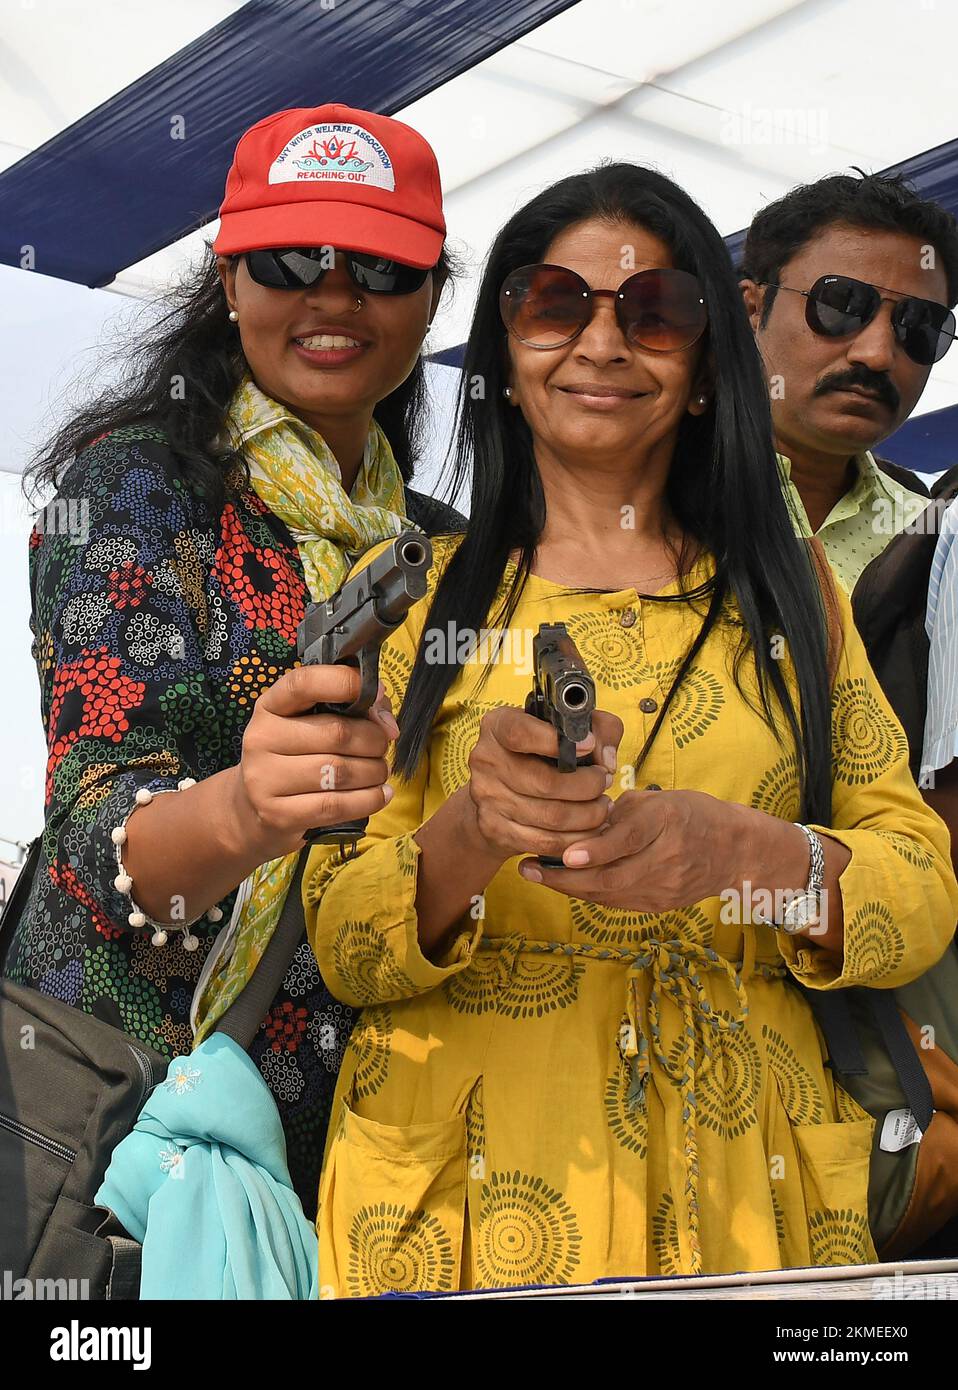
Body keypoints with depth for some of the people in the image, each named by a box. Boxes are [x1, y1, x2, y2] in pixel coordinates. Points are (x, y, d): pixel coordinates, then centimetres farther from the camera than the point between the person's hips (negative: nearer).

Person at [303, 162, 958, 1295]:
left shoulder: (787, 592, 8)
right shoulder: (411, 593, 2)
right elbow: (339, 943, -3)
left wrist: (741, 854, -21)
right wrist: (470, 837, -23)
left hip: (744, 1191, 2)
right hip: (466, 1197, -1)